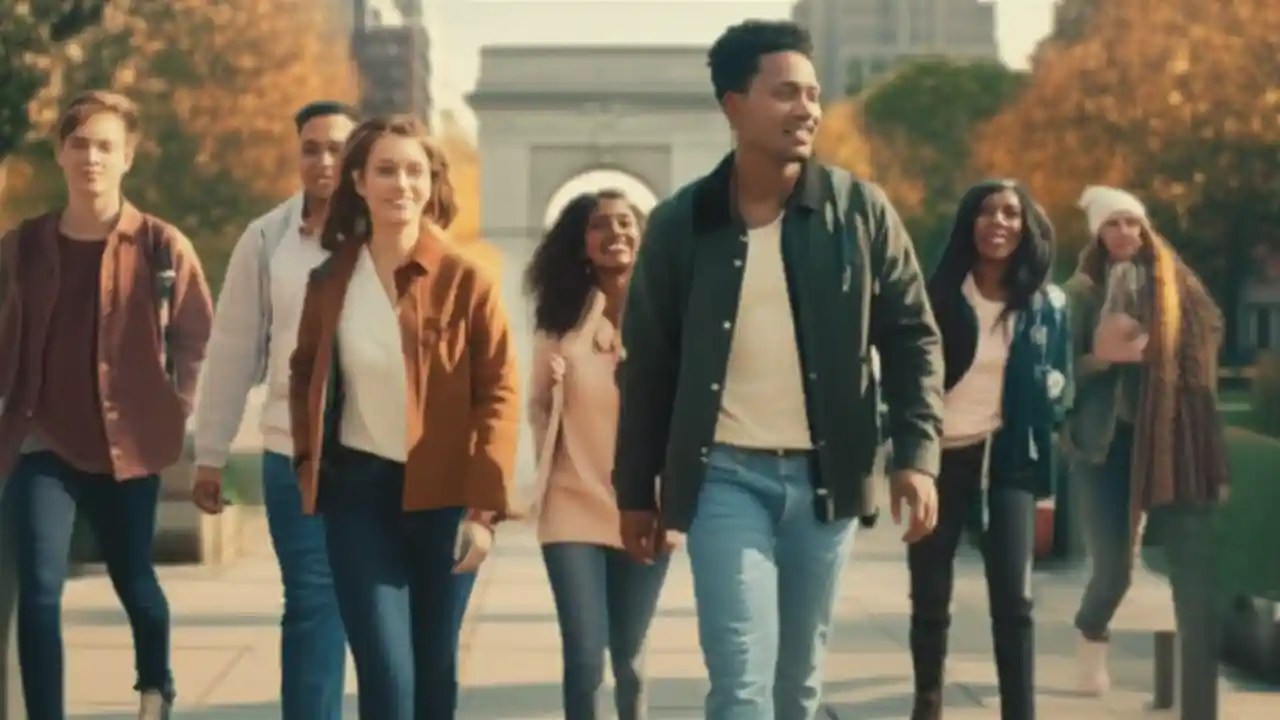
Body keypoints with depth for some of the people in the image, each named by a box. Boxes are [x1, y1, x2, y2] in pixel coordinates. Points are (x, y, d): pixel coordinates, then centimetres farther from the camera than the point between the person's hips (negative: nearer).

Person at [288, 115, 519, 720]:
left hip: (442, 494, -1)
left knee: (434, 668, 11)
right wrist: (310, 462, 3)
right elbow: (304, 377, 16)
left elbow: (499, 395, -7)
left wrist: (484, 506, -14)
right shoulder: (330, 281, 3)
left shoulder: (465, 281, -6)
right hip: (359, 489, 1)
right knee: (385, 670, -8)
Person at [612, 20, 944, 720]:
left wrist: (917, 454, -9)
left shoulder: (862, 210, 0)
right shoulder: (680, 224, -1)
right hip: (725, 477, -1)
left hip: (824, 476, 2)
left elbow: (911, 336, 3)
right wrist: (636, 489, 7)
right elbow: (646, 364, 5)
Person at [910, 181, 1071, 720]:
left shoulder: (1048, 304, 5)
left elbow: (1060, 384, 14)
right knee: (929, 600, 7)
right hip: (940, 455, 0)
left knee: (1013, 600, -9)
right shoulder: (937, 294, -1)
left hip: (1007, 457, 0)